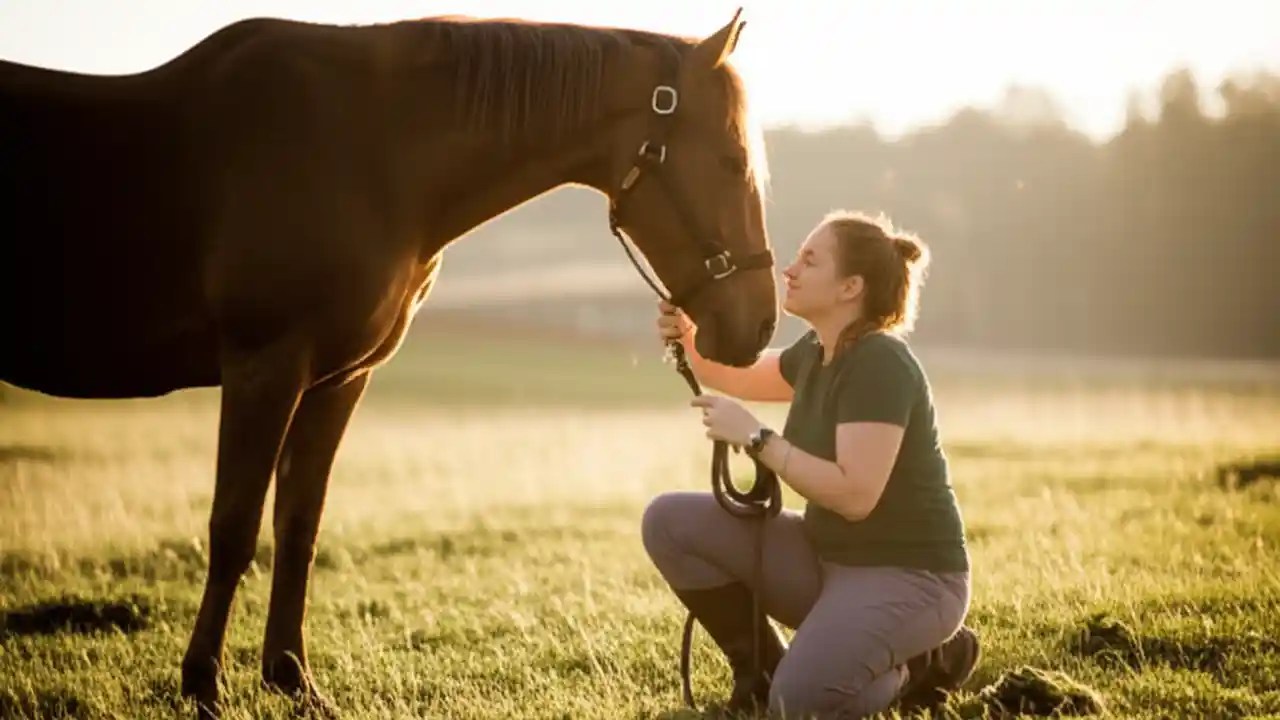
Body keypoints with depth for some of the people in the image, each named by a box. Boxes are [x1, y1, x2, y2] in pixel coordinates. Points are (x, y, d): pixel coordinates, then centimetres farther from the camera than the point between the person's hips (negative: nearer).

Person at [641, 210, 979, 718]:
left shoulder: (880, 365, -22)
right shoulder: (817, 352, 6)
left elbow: (855, 495, -30)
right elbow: (735, 377, 24)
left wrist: (755, 438, -25)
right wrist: (688, 333, 3)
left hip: (907, 575, -8)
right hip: (825, 558, 9)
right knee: (669, 522, -3)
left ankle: (922, 665, 0)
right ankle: (761, 672, 8)